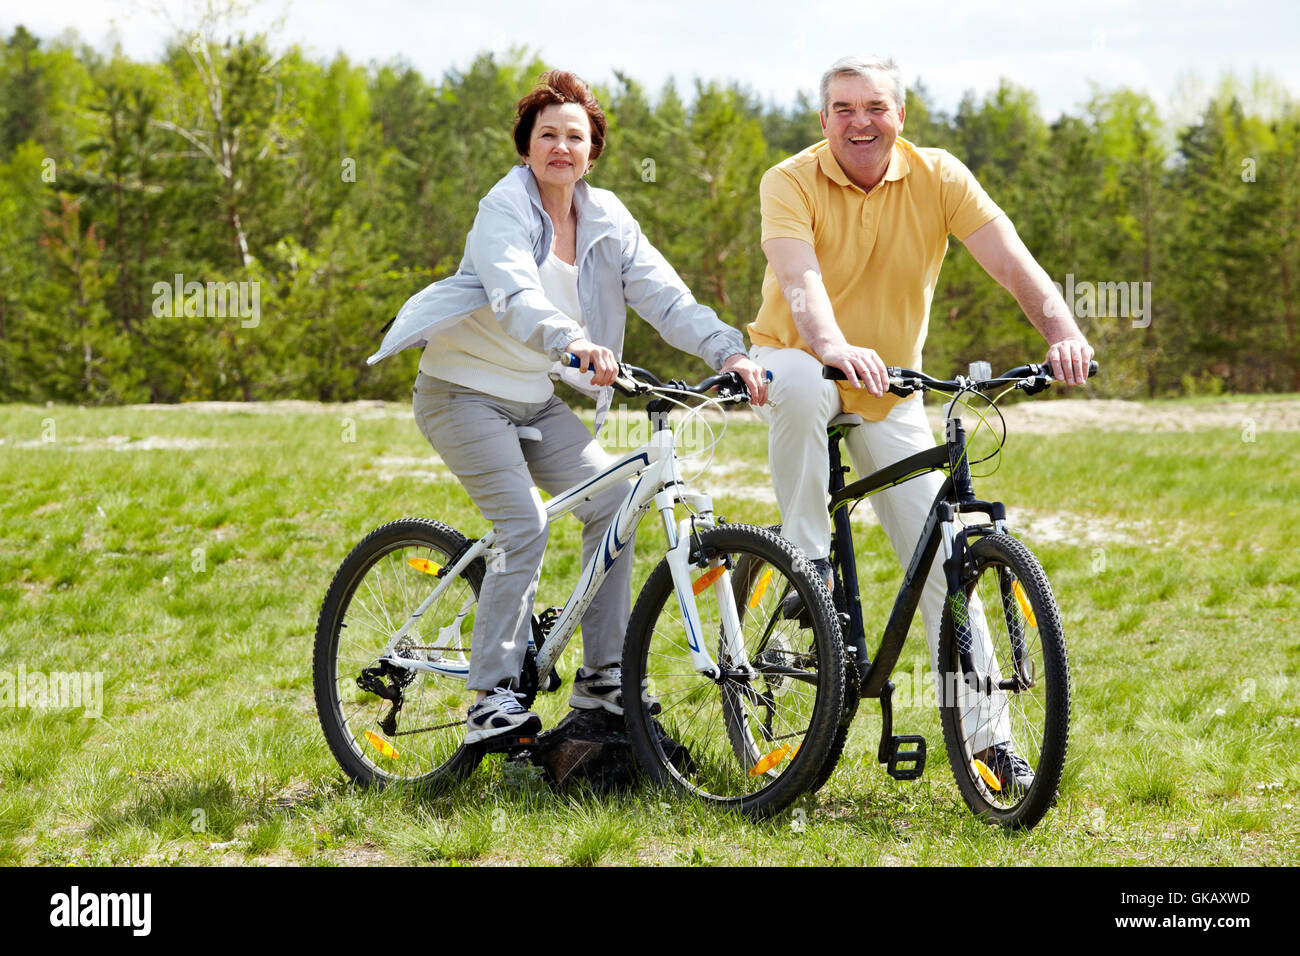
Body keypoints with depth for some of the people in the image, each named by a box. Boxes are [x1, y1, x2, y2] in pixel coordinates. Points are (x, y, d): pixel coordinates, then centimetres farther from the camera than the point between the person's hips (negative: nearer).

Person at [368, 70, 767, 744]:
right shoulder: (504, 209, -17)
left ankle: (601, 678, 2)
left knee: (611, 501, -7)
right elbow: (516, 297, -35)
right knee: (524, 525, -20)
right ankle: (492, 696, -13)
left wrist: (729, 352, -24)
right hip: (465, 393, -6)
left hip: (536, 400, 6)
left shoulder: (605, 219, 2)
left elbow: (665, 295, -8)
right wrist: (573, 343, -54)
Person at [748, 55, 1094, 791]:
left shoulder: (938, 178, -11)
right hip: (797, 358, -2)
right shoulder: (791, 183, -18)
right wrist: (835, 348, -55)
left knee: (944, 558, -4)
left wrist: (1063, 331, -41)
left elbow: (1011, 261, -22)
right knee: (803, 384, -40)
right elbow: (799, 278, -34)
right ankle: (808, 560, -21)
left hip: (891, 396, 2)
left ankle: (988, 737, 3)